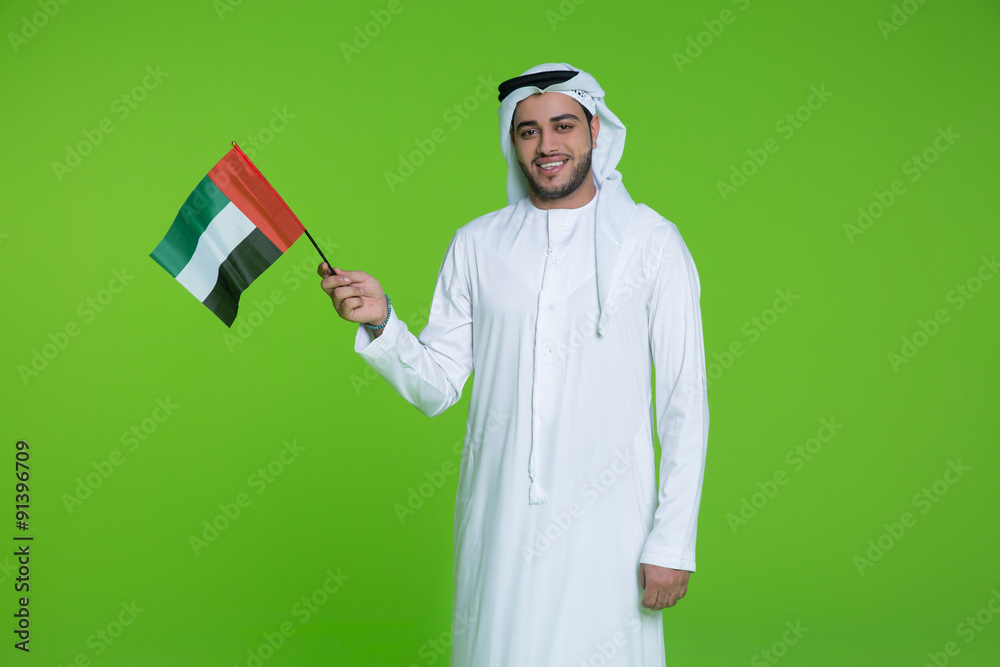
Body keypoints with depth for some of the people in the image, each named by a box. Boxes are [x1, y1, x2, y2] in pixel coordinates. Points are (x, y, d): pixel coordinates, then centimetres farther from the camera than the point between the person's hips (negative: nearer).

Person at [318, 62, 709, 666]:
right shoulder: (477, 244, 7)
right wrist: (380, 321, -13)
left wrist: (674, 541, -7)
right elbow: (437, 389, 5)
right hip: (497, 517, 3)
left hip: (604, 522, -2)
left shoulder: (652, 242, -1)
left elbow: (685, 401, -3)